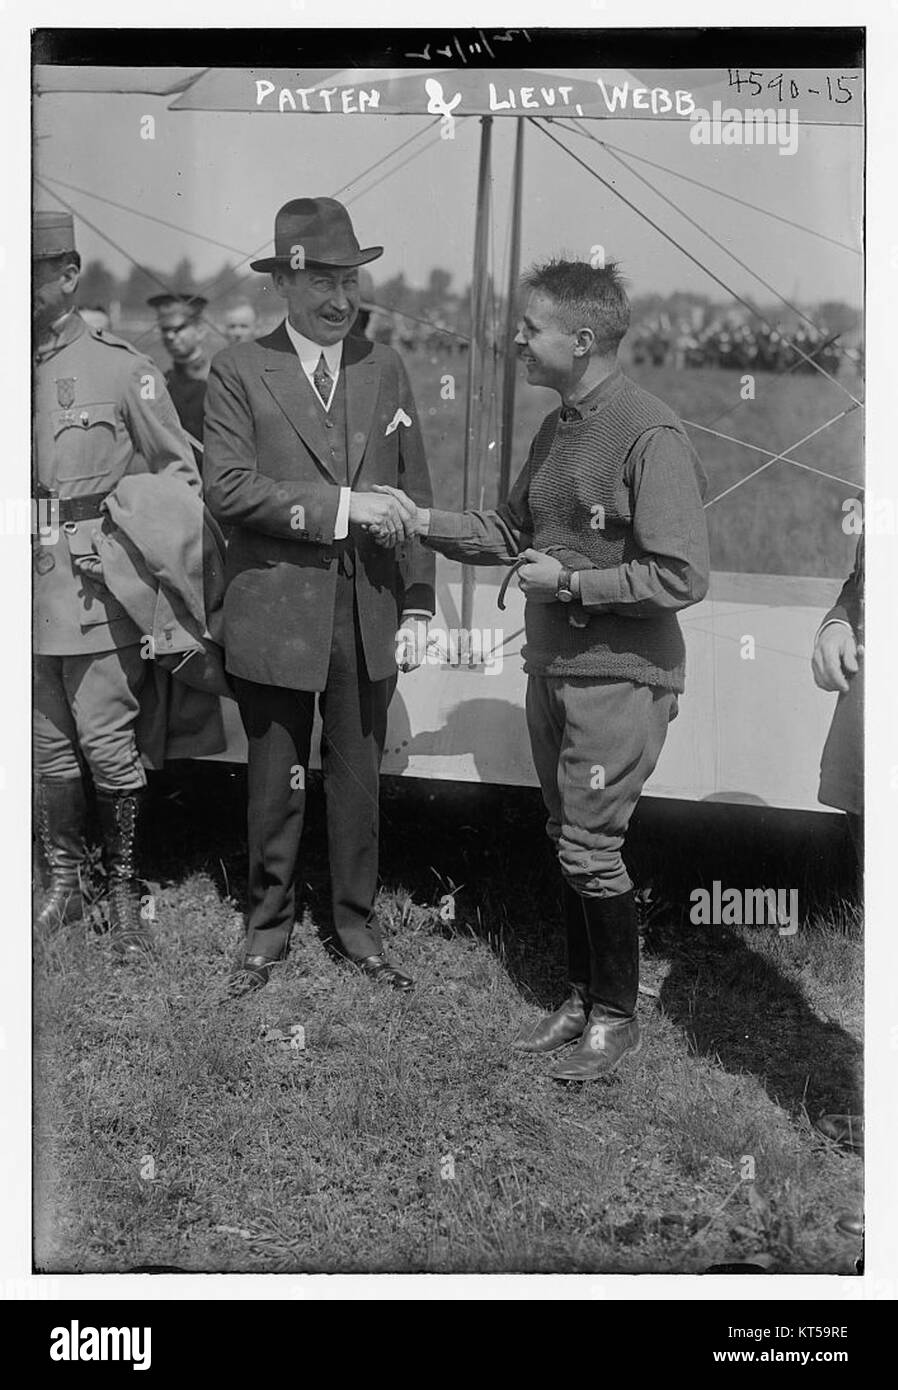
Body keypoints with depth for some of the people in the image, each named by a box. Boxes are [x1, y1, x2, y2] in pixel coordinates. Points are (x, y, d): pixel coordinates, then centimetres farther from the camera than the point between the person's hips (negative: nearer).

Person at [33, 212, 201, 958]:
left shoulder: (122, 367, -3)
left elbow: (180, 475, 2)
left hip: (97, 592, -4)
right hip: (30, 592, 4)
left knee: (107, 747, -1)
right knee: (50, 750, 12)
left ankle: (124, 891, 15)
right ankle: (63, 885, 26)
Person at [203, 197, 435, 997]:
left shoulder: (384, 370, 8)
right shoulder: (240, 371, -2)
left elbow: (414, 495, 7)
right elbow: (229, 488, -13)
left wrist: (418, 605, 2)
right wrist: (340, 505, -19)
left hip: (368, 612, 2)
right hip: (275, 614, -2)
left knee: (358, 776, 12)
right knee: (277, 782, 10)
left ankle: (357, 923, 28)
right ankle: (269, 926, 28)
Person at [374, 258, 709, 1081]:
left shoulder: (651, 435, -17)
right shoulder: (556, 431, 10)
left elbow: (681, 576, -20)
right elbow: (512, 531, 19)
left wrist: (568, 581, -17)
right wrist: (424, 522, 8)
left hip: (619, 679, -8)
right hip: (552, 667, 8)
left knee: (589, 849, -2)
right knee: (569, 840, 15)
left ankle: (617, 1017, 16)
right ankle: (583, 997, 29)